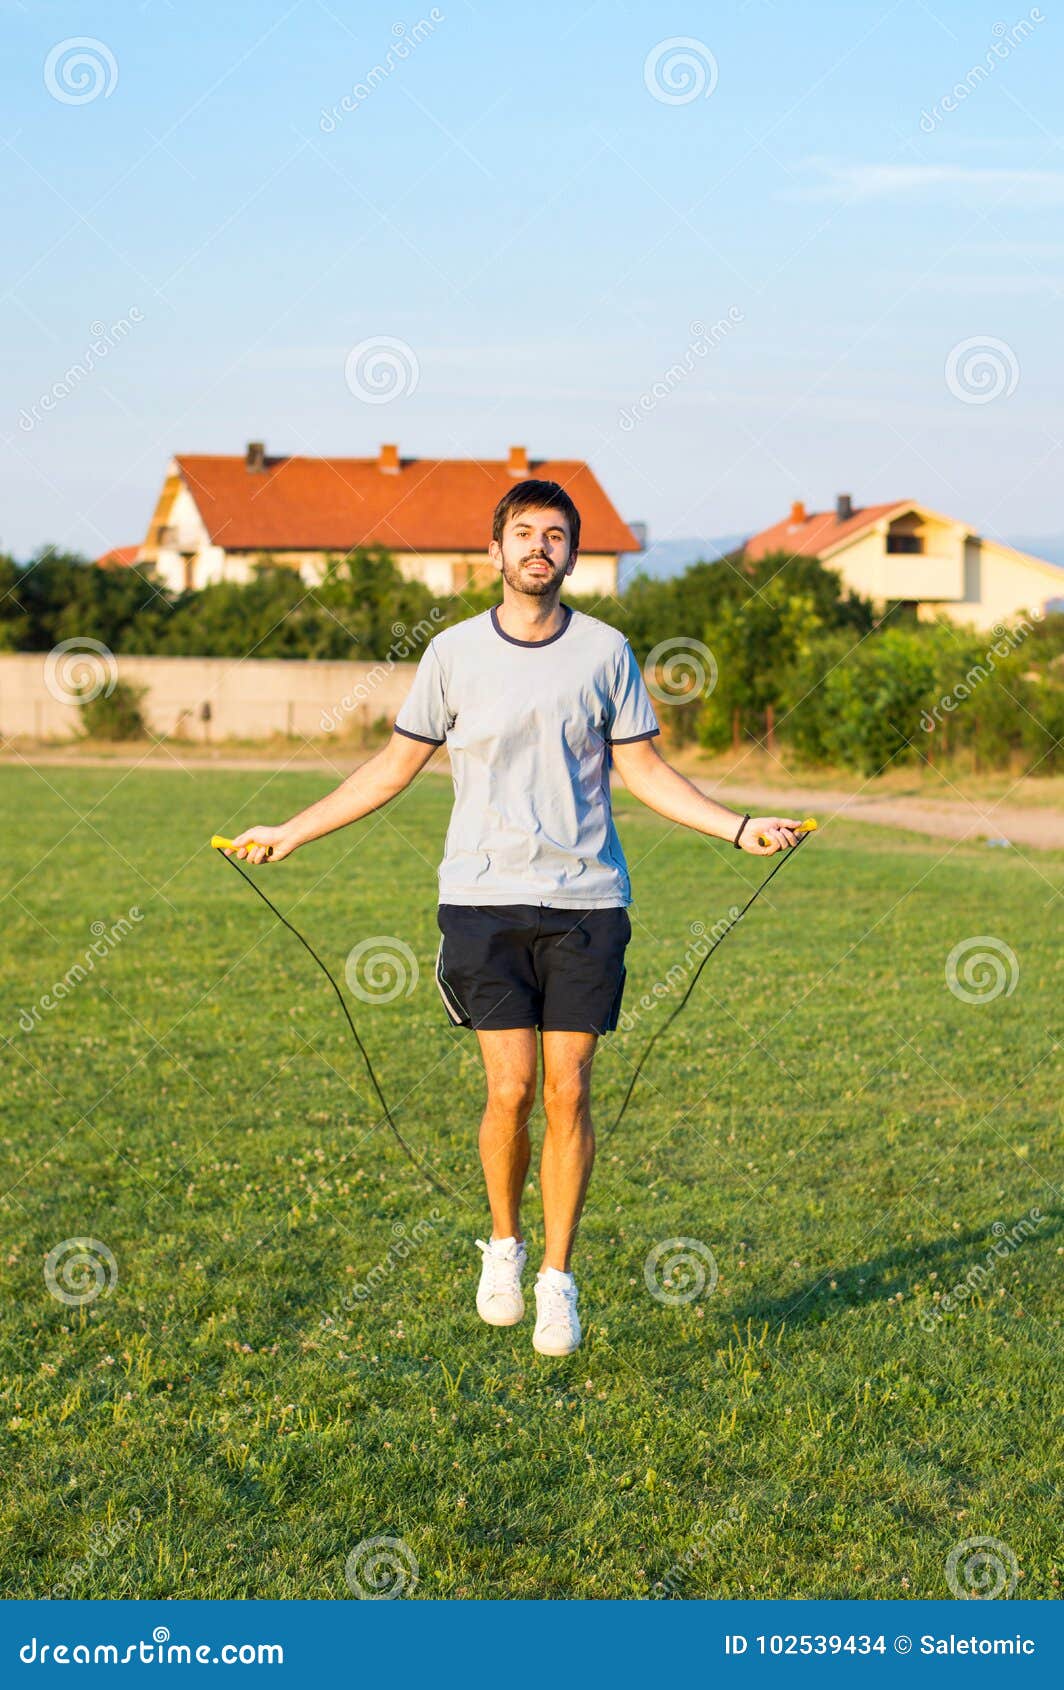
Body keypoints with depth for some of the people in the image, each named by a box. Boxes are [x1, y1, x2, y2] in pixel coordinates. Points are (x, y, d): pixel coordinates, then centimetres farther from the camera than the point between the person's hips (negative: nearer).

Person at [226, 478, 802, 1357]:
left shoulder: (606, 651, 5)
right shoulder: (454, 652, 4)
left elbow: (644, 769, 10)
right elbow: (395, 764, 13)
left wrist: (740, 826, 1)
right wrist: (291, 832, 11)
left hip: (585, 901, 0)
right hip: (484, 898, 0)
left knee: (568, 1091, -2)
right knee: (511, 1089, -7)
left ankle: (558, 1282, 11)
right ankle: (504, 1242, 20)